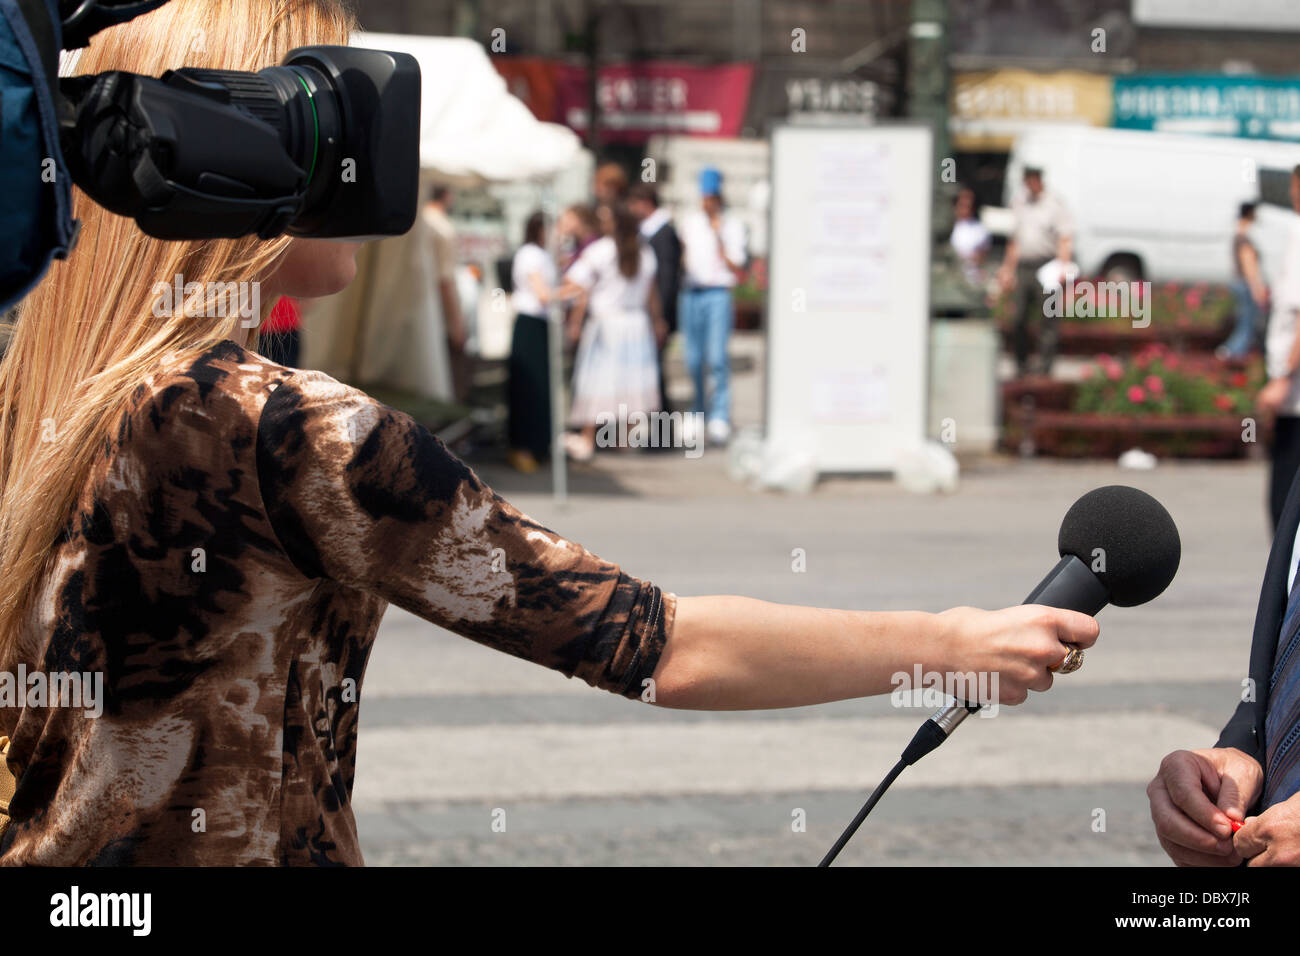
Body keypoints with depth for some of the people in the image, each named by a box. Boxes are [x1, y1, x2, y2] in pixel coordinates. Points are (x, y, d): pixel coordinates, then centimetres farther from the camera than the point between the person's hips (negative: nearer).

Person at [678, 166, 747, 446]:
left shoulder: (732, 226, 1)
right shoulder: (689, 221, 13)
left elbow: (737, 270, -5)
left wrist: (719, 238, -11)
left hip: (718, 295, -4)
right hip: (690, 294, 4)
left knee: (717, 357, -15)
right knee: (694, 360, 6)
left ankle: (720, 416, -15)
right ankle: (699, 410, 21)